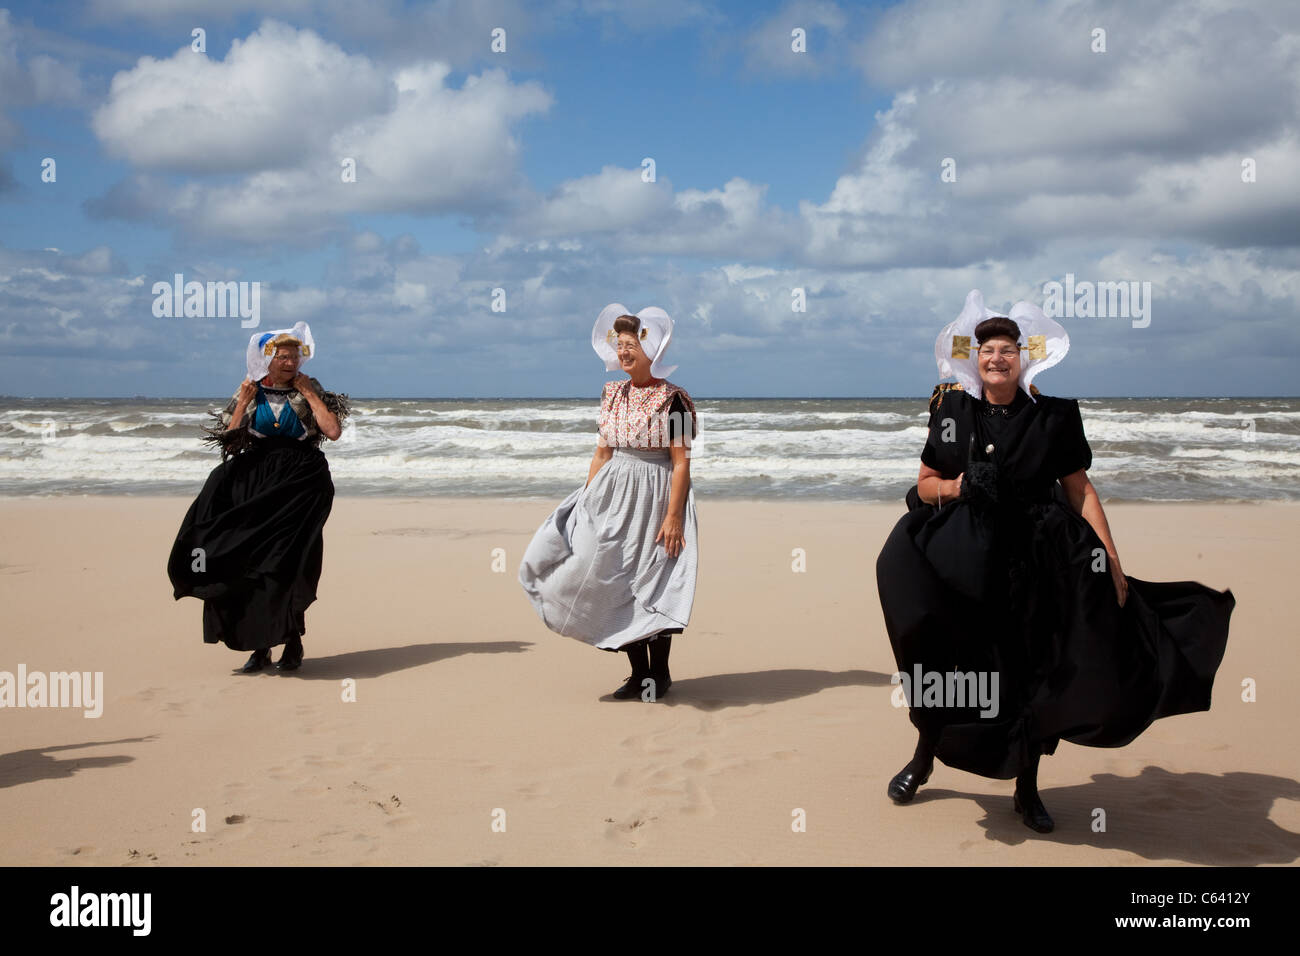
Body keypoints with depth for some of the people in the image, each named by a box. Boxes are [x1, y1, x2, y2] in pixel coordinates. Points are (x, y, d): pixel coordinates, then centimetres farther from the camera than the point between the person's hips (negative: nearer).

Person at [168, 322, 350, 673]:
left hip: (300, 484, -2)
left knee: (289, 565, -10)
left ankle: (293, 642, 2)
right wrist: (244, 400, -4)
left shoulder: (310, 390, 5)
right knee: (251, 563, -3)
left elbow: (333, 431, -11)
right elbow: (228, 439, 0)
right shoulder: (249, 393, 9)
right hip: (254, 483, 2)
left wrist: (307, 391, -6)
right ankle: (260, 645, 6)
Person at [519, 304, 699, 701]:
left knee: (651, 586, 0)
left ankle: (659, 672, 16)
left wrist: (674, 516, -18)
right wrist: (587, 502, 11)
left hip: (654, 497, -6)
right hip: (613, 495, 6)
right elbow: (602, 452, 14)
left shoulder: (671, 399, -9)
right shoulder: (613, 394, 9)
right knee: (617, 582, 4)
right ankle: (639, 672, 16)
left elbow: (681, 463, -12)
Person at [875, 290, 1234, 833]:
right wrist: (954, 487, -11)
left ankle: (1027, 788, 19)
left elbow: (1081, 492, 1)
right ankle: (924, 757, 24)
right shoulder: (952, 413, 5)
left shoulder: (1053, 417, 1)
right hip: (962, 559, 1)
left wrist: (1112, 560, -5)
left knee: (1036, 675, 1)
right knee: (942, 664, -2)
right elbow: (925, 484, 11)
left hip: (1037, 562, 0)